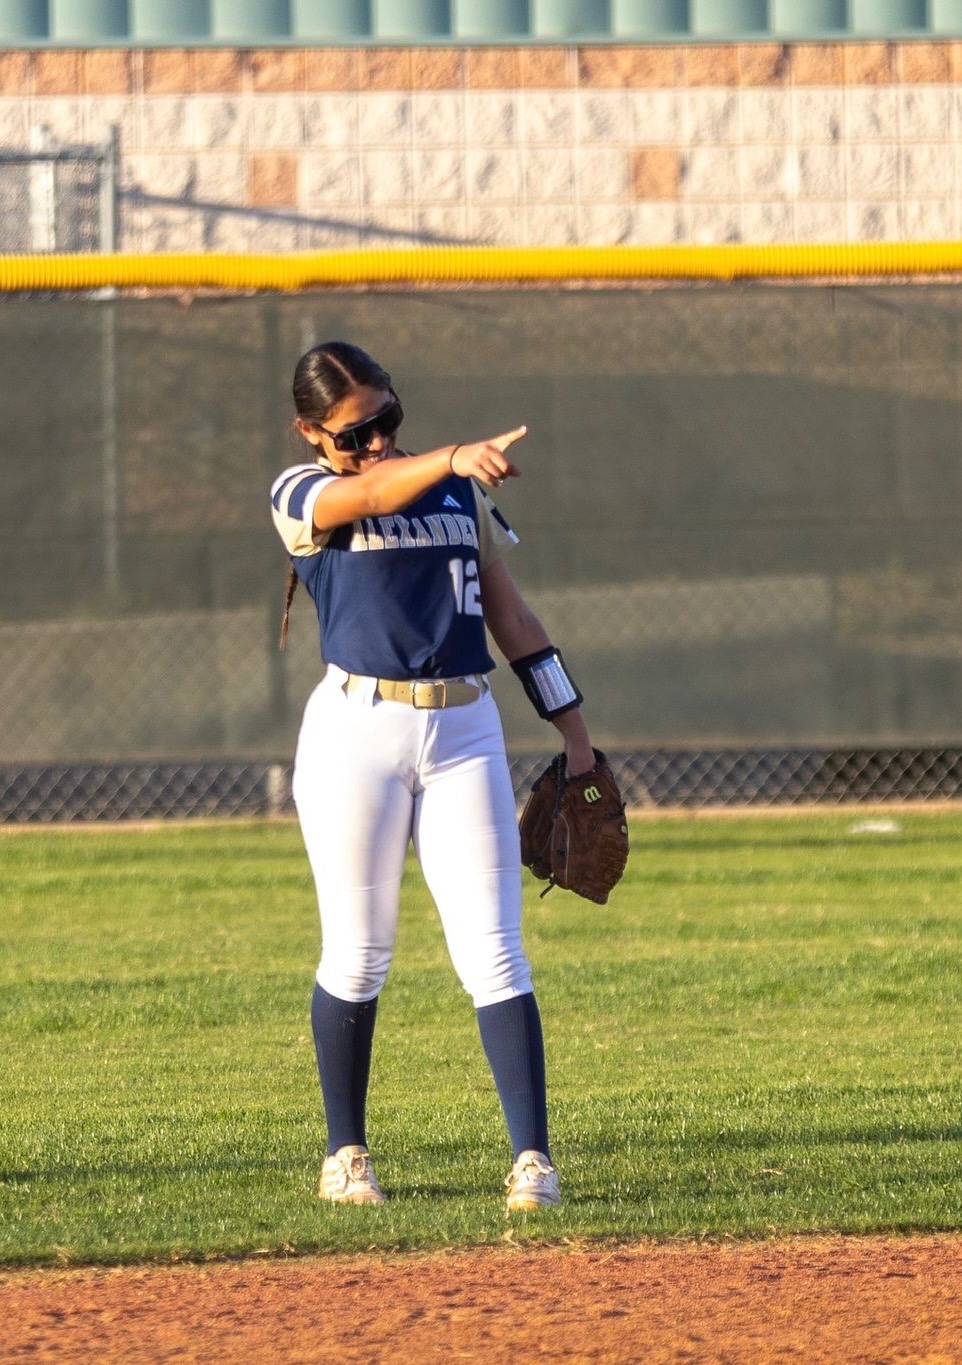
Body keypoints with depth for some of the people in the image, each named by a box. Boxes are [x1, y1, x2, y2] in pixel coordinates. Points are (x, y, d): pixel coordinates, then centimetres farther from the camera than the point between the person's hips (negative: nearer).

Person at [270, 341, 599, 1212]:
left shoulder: (460, 493, 13)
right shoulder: (301, 496, 0)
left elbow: (509, 610, 17)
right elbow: (368, 493, -24)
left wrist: (572, 729, 15)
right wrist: (452, 459, -44)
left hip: (465, 730, 2)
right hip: (356, 731, -2)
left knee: (493, 953, -5)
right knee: (357, 956, 4)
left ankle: (533, 1157, -8)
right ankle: (346, 1154, 19)